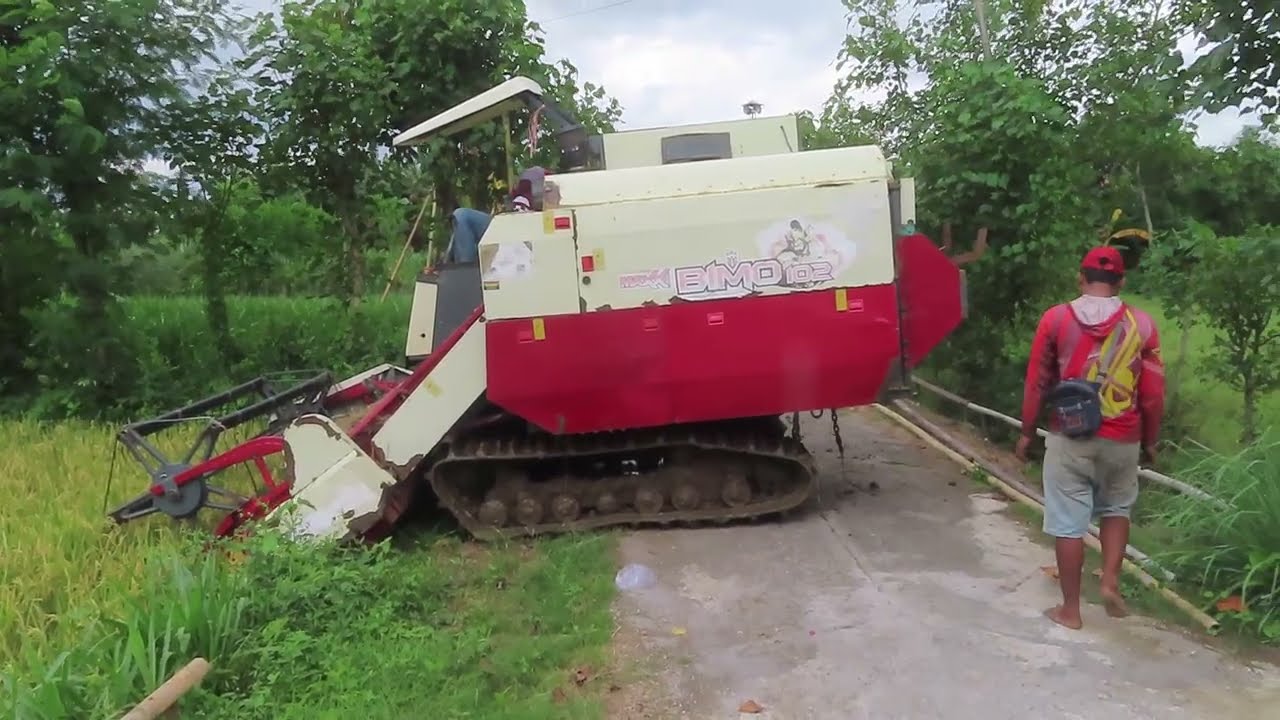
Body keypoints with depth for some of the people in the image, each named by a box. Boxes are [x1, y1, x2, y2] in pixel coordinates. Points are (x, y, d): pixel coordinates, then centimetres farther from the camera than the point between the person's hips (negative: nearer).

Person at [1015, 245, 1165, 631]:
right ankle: (1111, 581, 14)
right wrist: (1150, 440, 15)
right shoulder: (1142, 324, -2)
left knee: (1068, 523, 5)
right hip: (1122, 440, 2)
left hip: (1069, 439, -2)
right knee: (1117, 509, 26)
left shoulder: (1055, 319, -5)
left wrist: (1027, 432, 8)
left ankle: (1070, 609, 13)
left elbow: (1037, 383, -2)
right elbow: (1153, 393, 1)